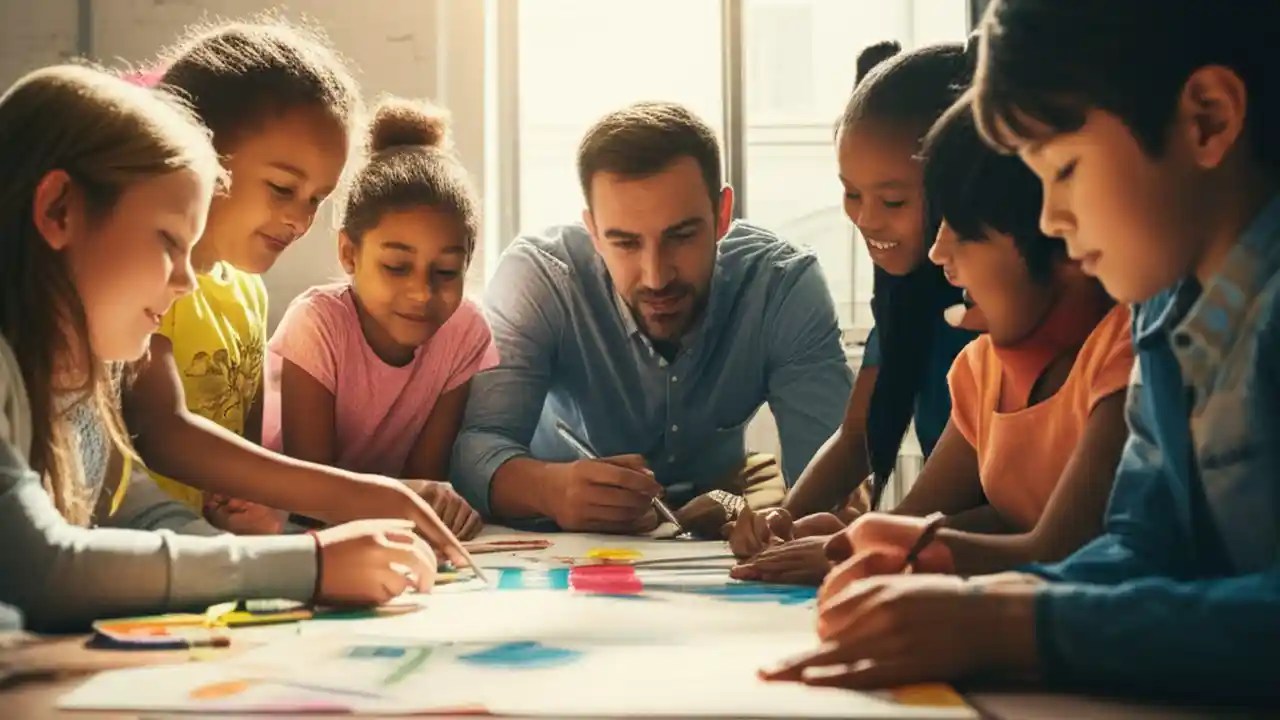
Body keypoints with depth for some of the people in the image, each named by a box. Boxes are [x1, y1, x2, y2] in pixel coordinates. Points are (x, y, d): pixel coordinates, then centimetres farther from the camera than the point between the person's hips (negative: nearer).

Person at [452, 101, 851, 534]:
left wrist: (736, 512, -52)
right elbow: (473, 447, -33)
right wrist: (550, 489, -55)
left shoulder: (786, 284, -24)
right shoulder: (536, 276, -26)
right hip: (567, 535, -1)